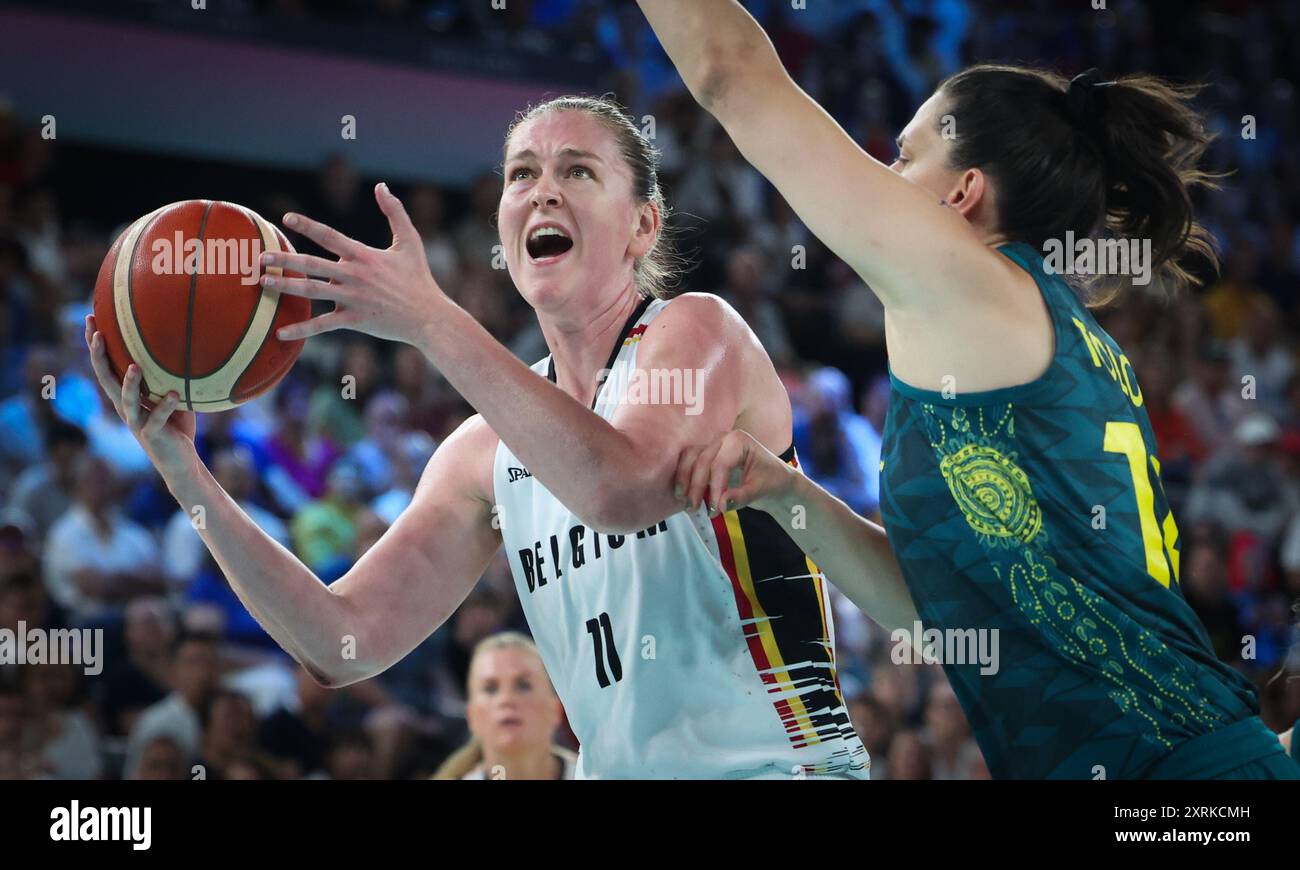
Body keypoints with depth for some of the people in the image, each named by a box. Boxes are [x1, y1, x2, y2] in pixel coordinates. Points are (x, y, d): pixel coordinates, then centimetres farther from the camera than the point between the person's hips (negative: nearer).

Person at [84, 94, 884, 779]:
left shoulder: (698, 333, -5)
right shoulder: (487, 453, 10)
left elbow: (621, 488, -25)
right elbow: (347, 642, 6)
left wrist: (432, 320, -26)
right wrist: (185, 474, -1)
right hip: (621, 769, 5)